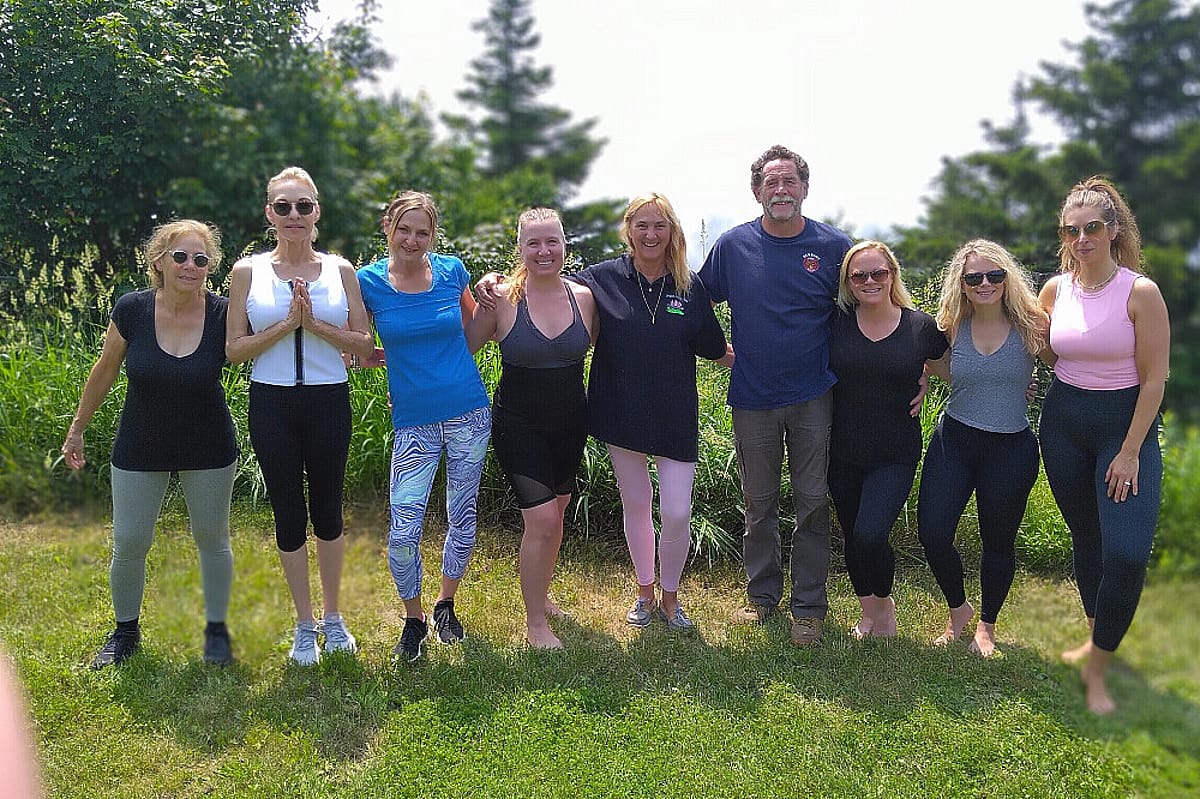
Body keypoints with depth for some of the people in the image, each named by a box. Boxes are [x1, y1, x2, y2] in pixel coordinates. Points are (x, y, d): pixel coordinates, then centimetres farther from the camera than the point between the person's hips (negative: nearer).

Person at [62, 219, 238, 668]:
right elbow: (105, 372, 1)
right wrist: (77, 429, 8)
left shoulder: (223, 315, -16)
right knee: (129, 545, 6)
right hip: (139, 450, 1)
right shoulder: (132, 311, -13)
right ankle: (125, 632, 32)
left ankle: (216, 631, 30)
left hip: (208, 452, 0)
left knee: (212, 539, 11)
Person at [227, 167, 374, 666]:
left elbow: (364, 345, 0)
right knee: (289, 513, 7)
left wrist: (316, 323, -15)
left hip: (329, 402, 0)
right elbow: (234, 349, -3)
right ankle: (304, 624, 23)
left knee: (327, 509, 10)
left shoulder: (340, 271, 2)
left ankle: (333, 616, 29)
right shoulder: (248, 272, 1)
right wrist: (286, 324, -15)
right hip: (272, 405, 0)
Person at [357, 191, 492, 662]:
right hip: (414, 421, -1)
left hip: (468, 412, 2)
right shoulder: (367, 281, -4)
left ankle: (445, 606, 34)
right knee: (403, 533, -6)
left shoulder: (452, 271, 0)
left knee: (463, 518, 12)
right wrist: (398, 358, -6)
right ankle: (413, 619, 18)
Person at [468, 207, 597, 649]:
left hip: (570, 424, 4)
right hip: (519, 426, -4)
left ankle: (540, 592, 42)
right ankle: (535, 622, 7)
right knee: (542, 518, -11)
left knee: (556, 512, 17)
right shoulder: (503, 298, -13)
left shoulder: (584, 297, -4)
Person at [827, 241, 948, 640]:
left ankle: (884, 601, 14)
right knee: (852, 537, 12)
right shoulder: (836, 322, -3)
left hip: (894, 456, -2)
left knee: (870, 535, -17)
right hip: (843, 453, 2)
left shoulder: (922, 326, -4)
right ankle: (869, 610, 37)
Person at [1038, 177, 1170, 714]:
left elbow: (1154, 379, -11)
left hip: (1126, 422, -4)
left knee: (1127, 552, -13)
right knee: (1086, 538, 14)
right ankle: (1096, 638, 32)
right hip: (1063, 422, 4)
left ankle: (1097, 668, 2)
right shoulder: (1055, 289, 1)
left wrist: (1130, 452, -12)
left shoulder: (1141, 291, -13)